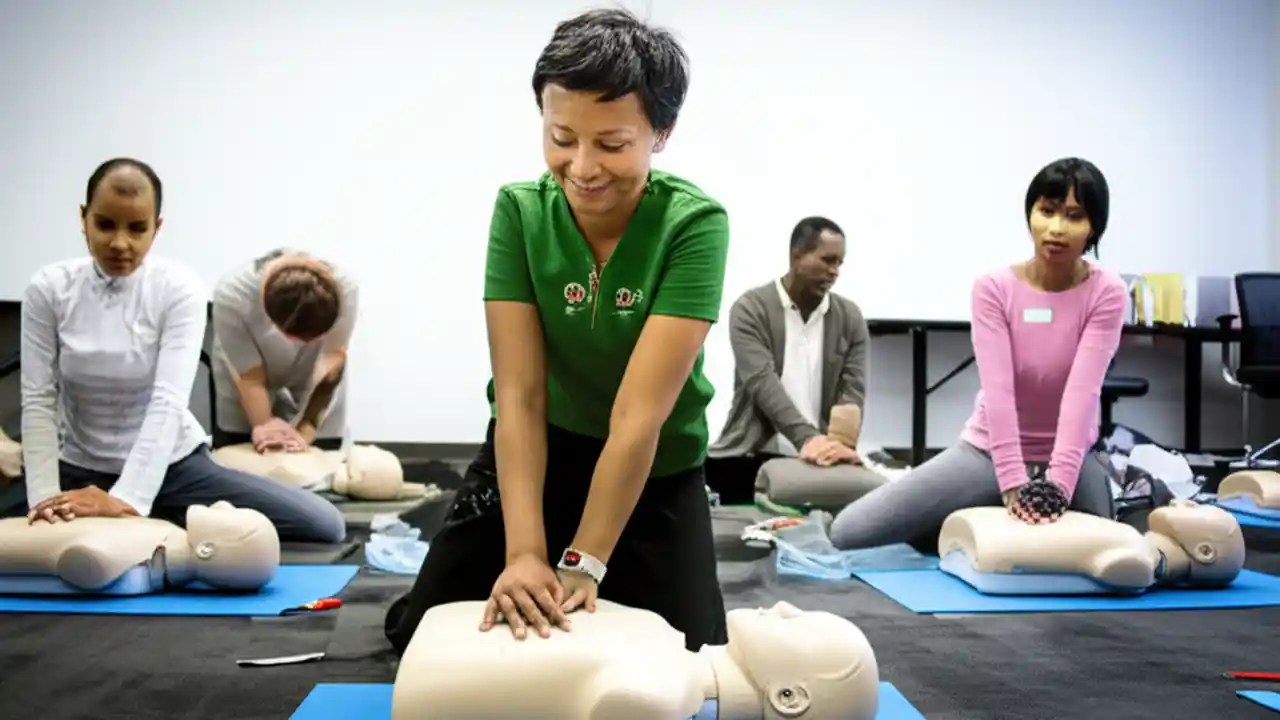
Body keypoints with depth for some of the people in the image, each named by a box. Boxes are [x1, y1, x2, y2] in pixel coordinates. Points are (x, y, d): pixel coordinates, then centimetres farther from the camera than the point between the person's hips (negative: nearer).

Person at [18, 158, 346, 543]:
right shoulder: (48, 289, -7)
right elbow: (38, 401, -7)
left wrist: (126, 500, -34)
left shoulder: (178, 288, -13)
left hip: (172, 466, -2)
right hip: (80, 472, 3)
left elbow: (168, 402, -23)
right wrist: (44, 496, -21)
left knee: (325, 525, -17)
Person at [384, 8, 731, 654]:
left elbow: (640, 414, -28)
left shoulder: (694, 225, -24)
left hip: (656, 475, -1)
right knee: (422, 637, 3)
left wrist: (584, 563, -28)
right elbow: (519, 394, -22)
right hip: (530, 459, 2)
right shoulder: (519, 211, -17)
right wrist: (524, 551, -31)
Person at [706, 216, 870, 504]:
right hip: (748, 458, -2)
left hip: (819, 459, 3)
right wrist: (806, 438, -30)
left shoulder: (850, 317, 9)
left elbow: (853, 389, 0)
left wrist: (844, 443, -22)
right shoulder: (751, 308, -3)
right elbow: (761, 381, -16)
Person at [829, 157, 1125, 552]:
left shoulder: (1106, 294, -12)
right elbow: (998, 388, -22)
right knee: (848, 532, -13)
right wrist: (1013, 482, -33)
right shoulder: (993, 288, -12)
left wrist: (1058, 482, -34)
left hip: (1067, 458, 1)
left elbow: (1082, 391, -23)